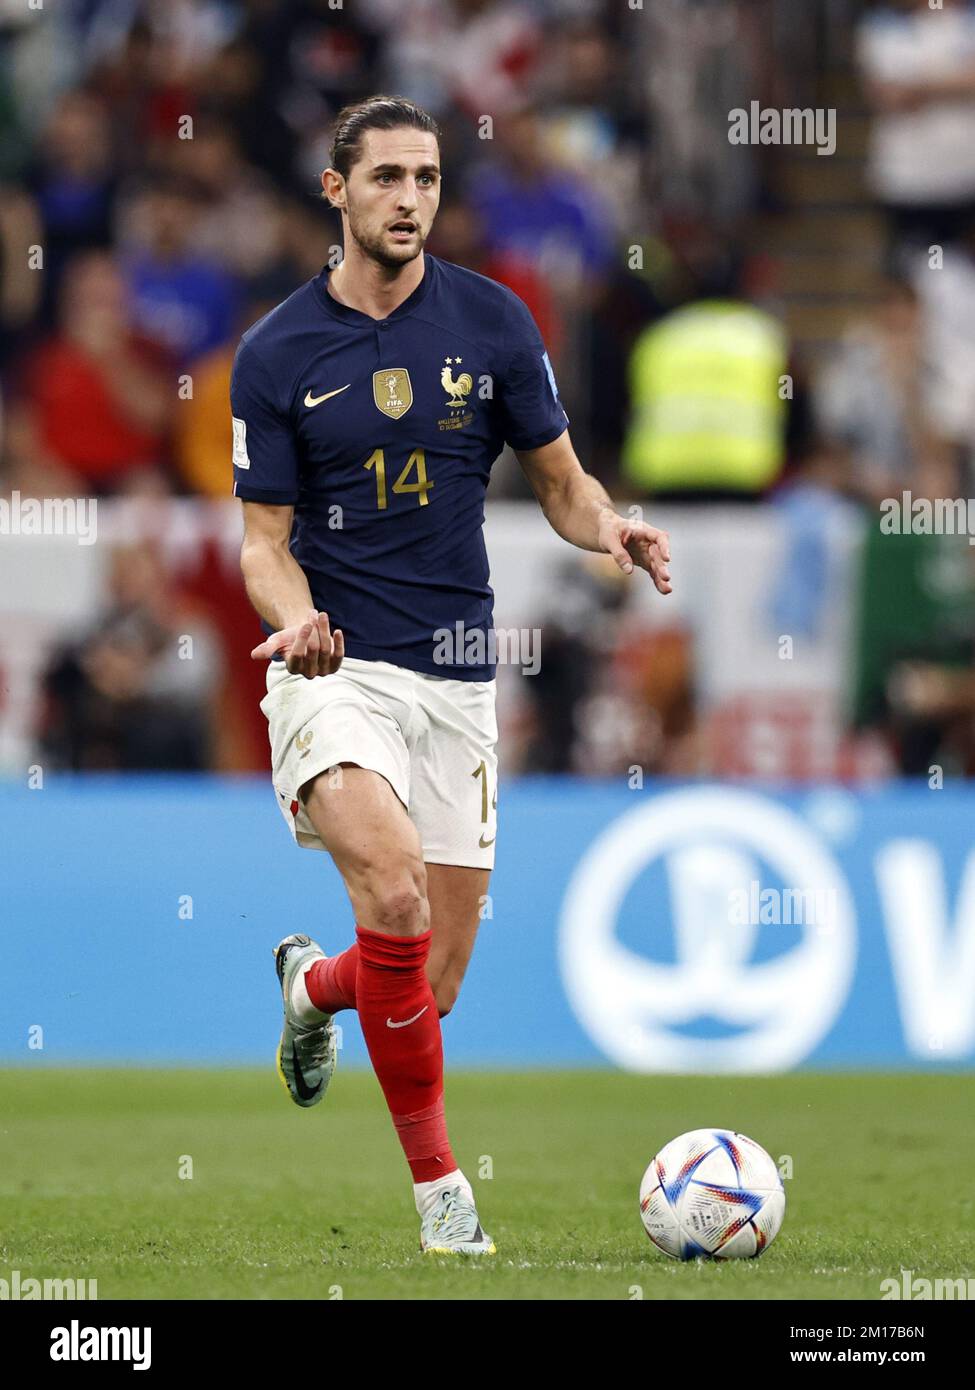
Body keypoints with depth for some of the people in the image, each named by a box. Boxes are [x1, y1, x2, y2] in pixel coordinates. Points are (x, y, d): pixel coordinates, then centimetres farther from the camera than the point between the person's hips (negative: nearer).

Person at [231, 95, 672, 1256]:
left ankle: (314, 983, 41)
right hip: (336, 671, -3)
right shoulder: (275, 353, -2)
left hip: (456, 675, 3)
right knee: (395, 887, -29)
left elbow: (559, 481, 10)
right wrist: (294, 616, -22)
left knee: (433, 986, 3)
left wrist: (610, 529, -14)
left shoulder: (491, 322, 2)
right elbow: (266, 539, 1)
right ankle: (436, 1181, -16)